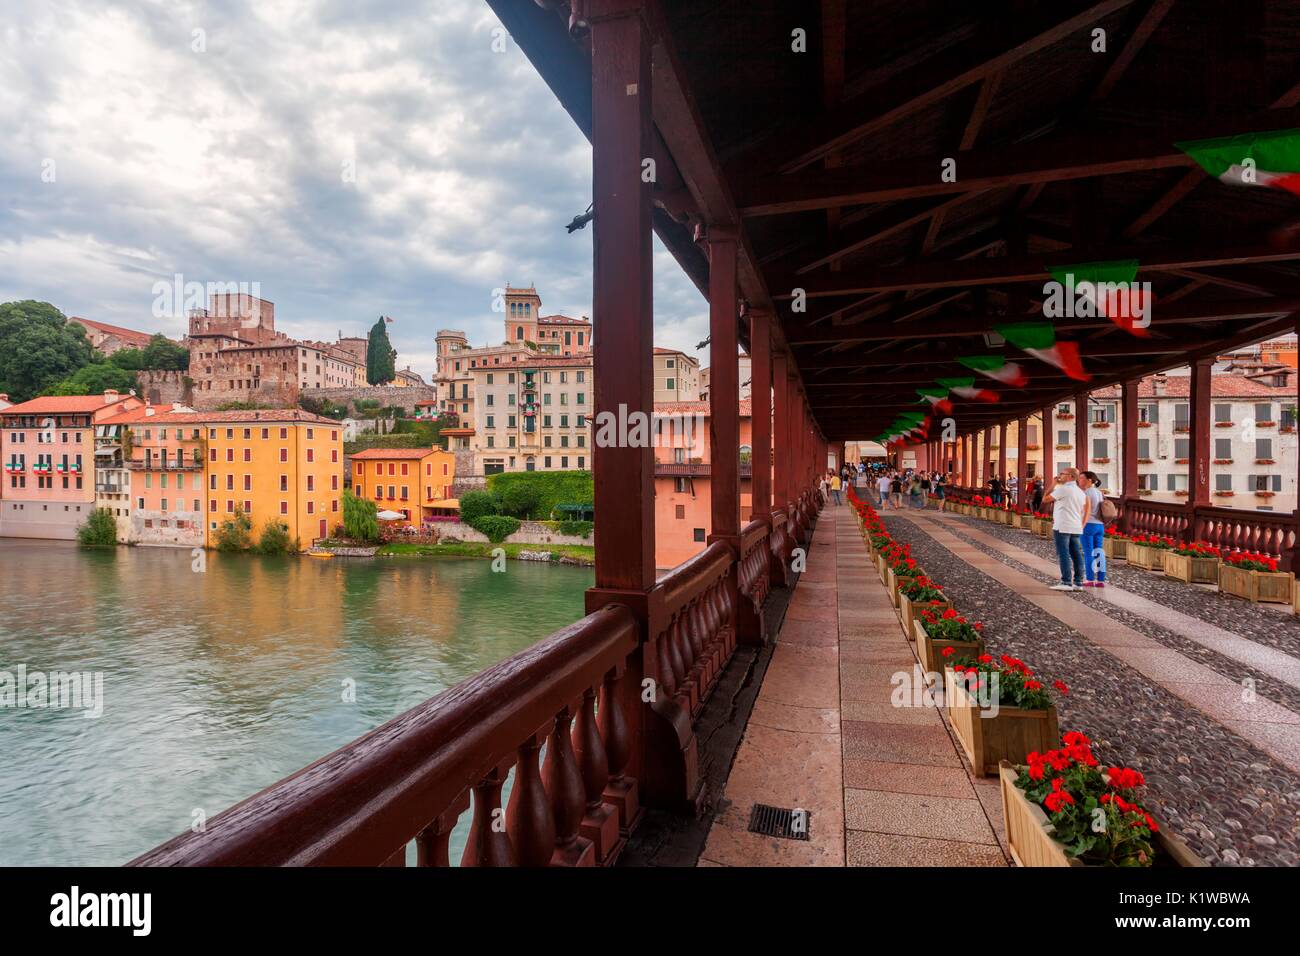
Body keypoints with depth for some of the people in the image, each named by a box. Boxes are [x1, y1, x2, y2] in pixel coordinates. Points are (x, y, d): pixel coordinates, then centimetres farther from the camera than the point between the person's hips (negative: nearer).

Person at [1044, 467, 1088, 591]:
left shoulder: (1063, 489, -10)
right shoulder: (1081, 492, 17)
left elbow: (1045, 499, -5)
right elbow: (1085, 512, 18)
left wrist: (1053, 484, 3)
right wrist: (1082, 525, 21)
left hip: (1062, 527, -8)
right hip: (1077, 528, 8)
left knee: (1063, 555, -7)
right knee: (1076, 555, 7)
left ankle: (1066, 582, -9)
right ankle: (1078, 583, 8)